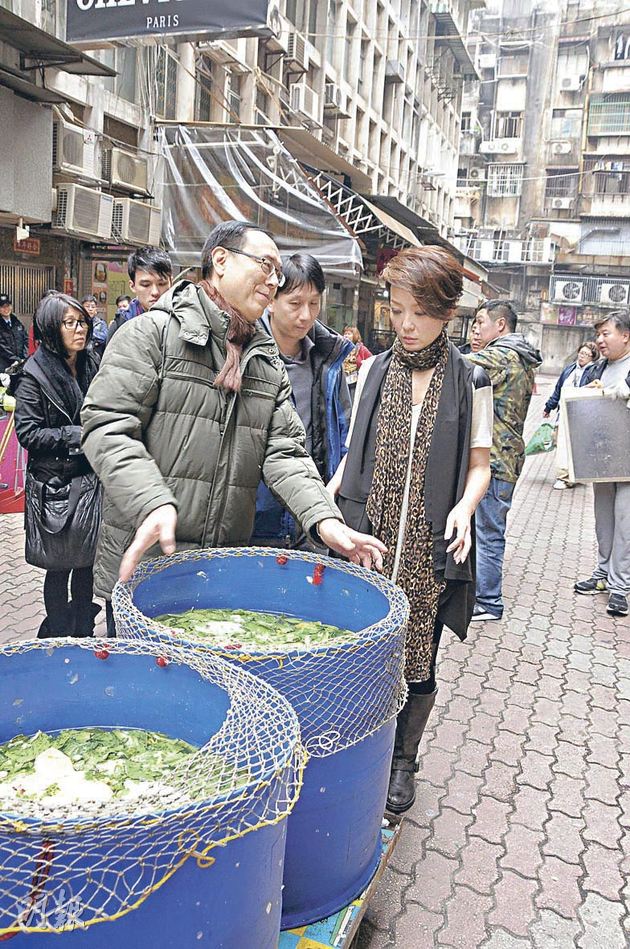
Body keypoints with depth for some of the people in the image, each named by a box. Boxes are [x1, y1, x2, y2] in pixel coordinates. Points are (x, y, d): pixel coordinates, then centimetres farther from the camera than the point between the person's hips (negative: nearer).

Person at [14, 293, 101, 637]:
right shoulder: (35, 373, -10)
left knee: (88, 559, 13)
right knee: (60, 564, 5)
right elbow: (27, 432, -12)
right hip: (56, 483, -5)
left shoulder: (91, 364, 6)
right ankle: (59, 638, 24)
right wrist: (77, 436, -18)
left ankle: (84, 632, 30)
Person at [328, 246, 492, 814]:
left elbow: (479, 466, 5)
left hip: (431, 550, -1)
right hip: (367, 538, 2)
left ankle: (402, 762, 31)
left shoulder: (470, 382, 2)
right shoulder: (374, 371, 8)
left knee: (416, 661, 8)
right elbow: (354, 453, 13)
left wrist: (464, 506, -15)